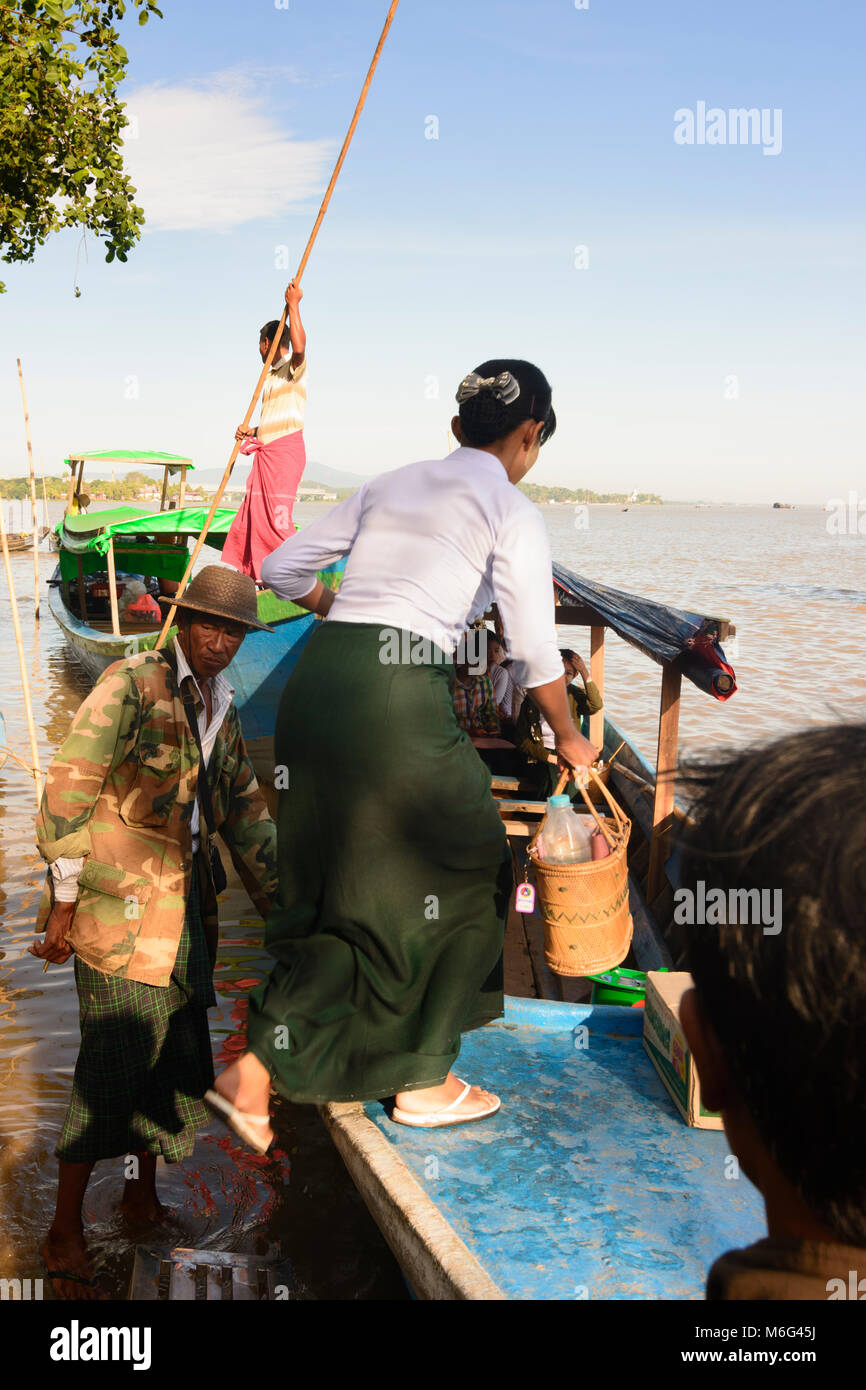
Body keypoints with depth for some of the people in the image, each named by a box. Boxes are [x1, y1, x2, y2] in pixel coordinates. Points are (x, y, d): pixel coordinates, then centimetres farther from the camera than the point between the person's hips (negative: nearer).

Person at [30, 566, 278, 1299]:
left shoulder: (222, 712, 12)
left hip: (185, 904, 7)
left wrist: (282, 911, 19)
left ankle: (143, 1193, 34)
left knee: (179, 1055, 14)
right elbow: (68, 791, -13)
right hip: (118, 903, -7)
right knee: (114, 1063, -6)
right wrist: (63, 901, -15)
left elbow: (247, 819, 19)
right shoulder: (130, 685, -11)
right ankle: (65, 1232, 10)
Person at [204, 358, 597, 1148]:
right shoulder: (511, 509, 4)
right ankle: (424, 1082, 23)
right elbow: (537, 652, 3)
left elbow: (282, 568, 21)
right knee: (456, 872, 14)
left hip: (315, 677, 6)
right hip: (398, 694, -6)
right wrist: (568, 739, 19)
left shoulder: (392, 485, 20)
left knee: (338, 883, 18)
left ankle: (257, 1068, 13)